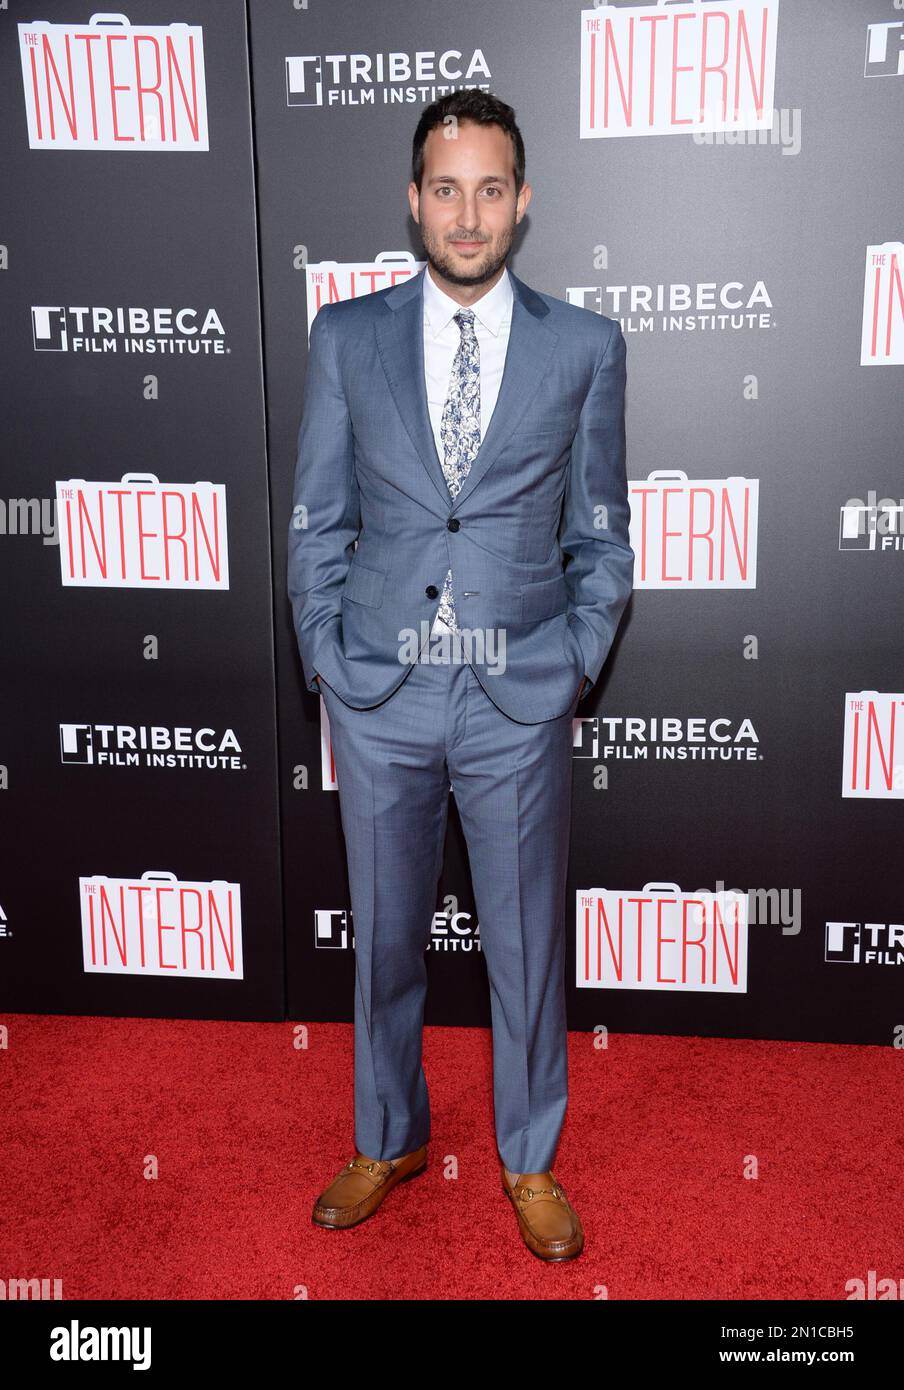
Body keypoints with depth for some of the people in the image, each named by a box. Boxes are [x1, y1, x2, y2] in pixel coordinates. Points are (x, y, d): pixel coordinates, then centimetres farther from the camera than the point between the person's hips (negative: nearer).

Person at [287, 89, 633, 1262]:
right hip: (379, 698, 1)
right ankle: (389, 1140, 39)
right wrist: (330, 678, 0)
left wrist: (570, 676, -2)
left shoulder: (585, 348, 1)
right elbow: (317, 527, 5)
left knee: (527, 946, 12)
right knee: (384, 938, 15)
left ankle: (531, 1161, 36)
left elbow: (602, 538, 5)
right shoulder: (346, 338, 3)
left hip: (520, 703, -1)